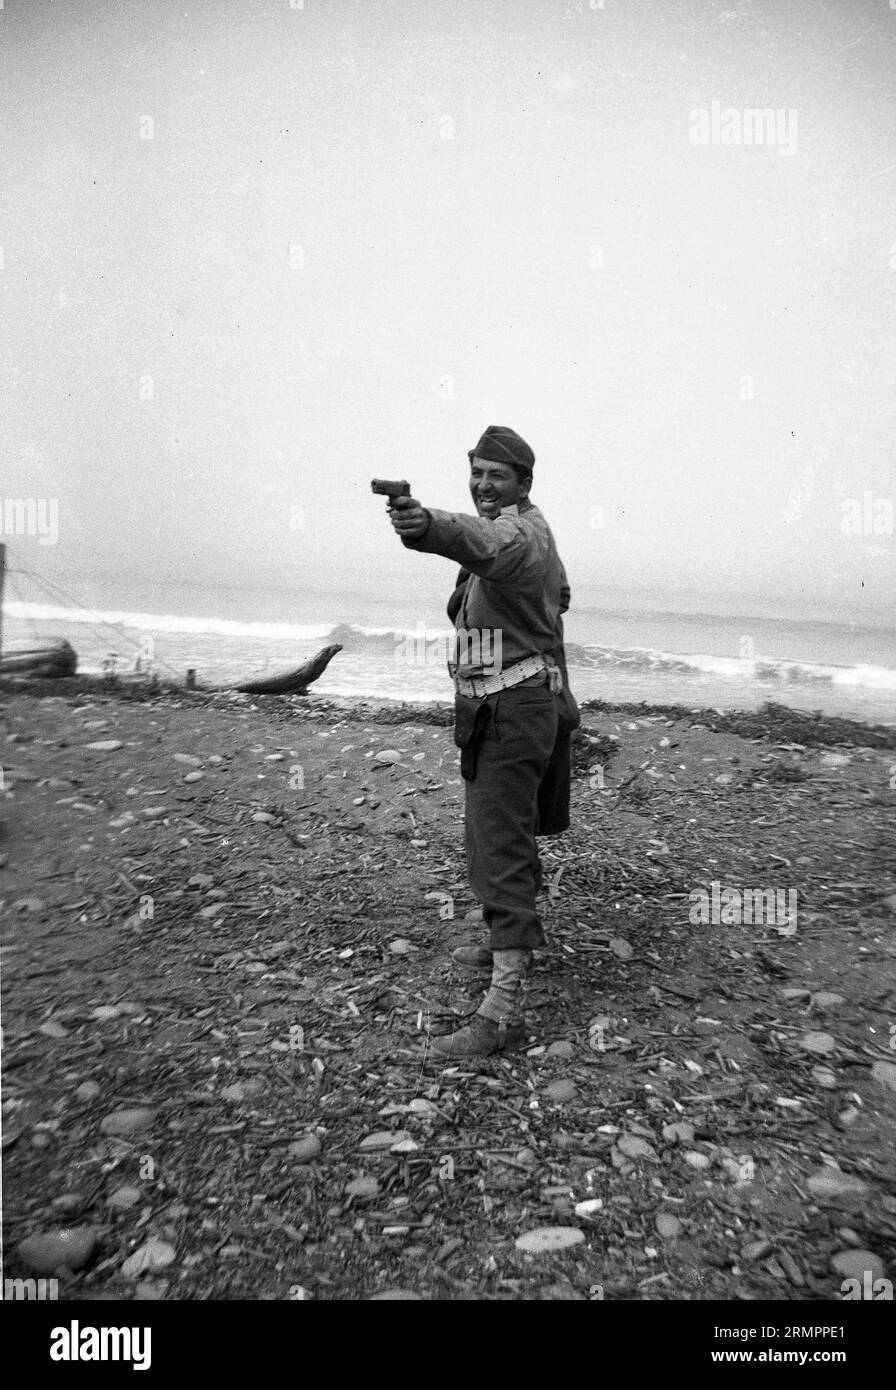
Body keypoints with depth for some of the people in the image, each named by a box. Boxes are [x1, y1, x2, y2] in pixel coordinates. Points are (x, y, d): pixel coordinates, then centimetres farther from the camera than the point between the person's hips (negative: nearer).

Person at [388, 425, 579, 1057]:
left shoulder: (523, 531, -15)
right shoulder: (533, 533, 17)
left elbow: (485, 541, -42)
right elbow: (559, 593, 34)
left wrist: (429, 525, -62)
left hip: (515, 710, -11)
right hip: (498, 711, 11)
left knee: (501, 847, -15)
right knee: (500, 832, 22)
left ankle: (504, 1010, -15)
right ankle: (514, 944, 40)